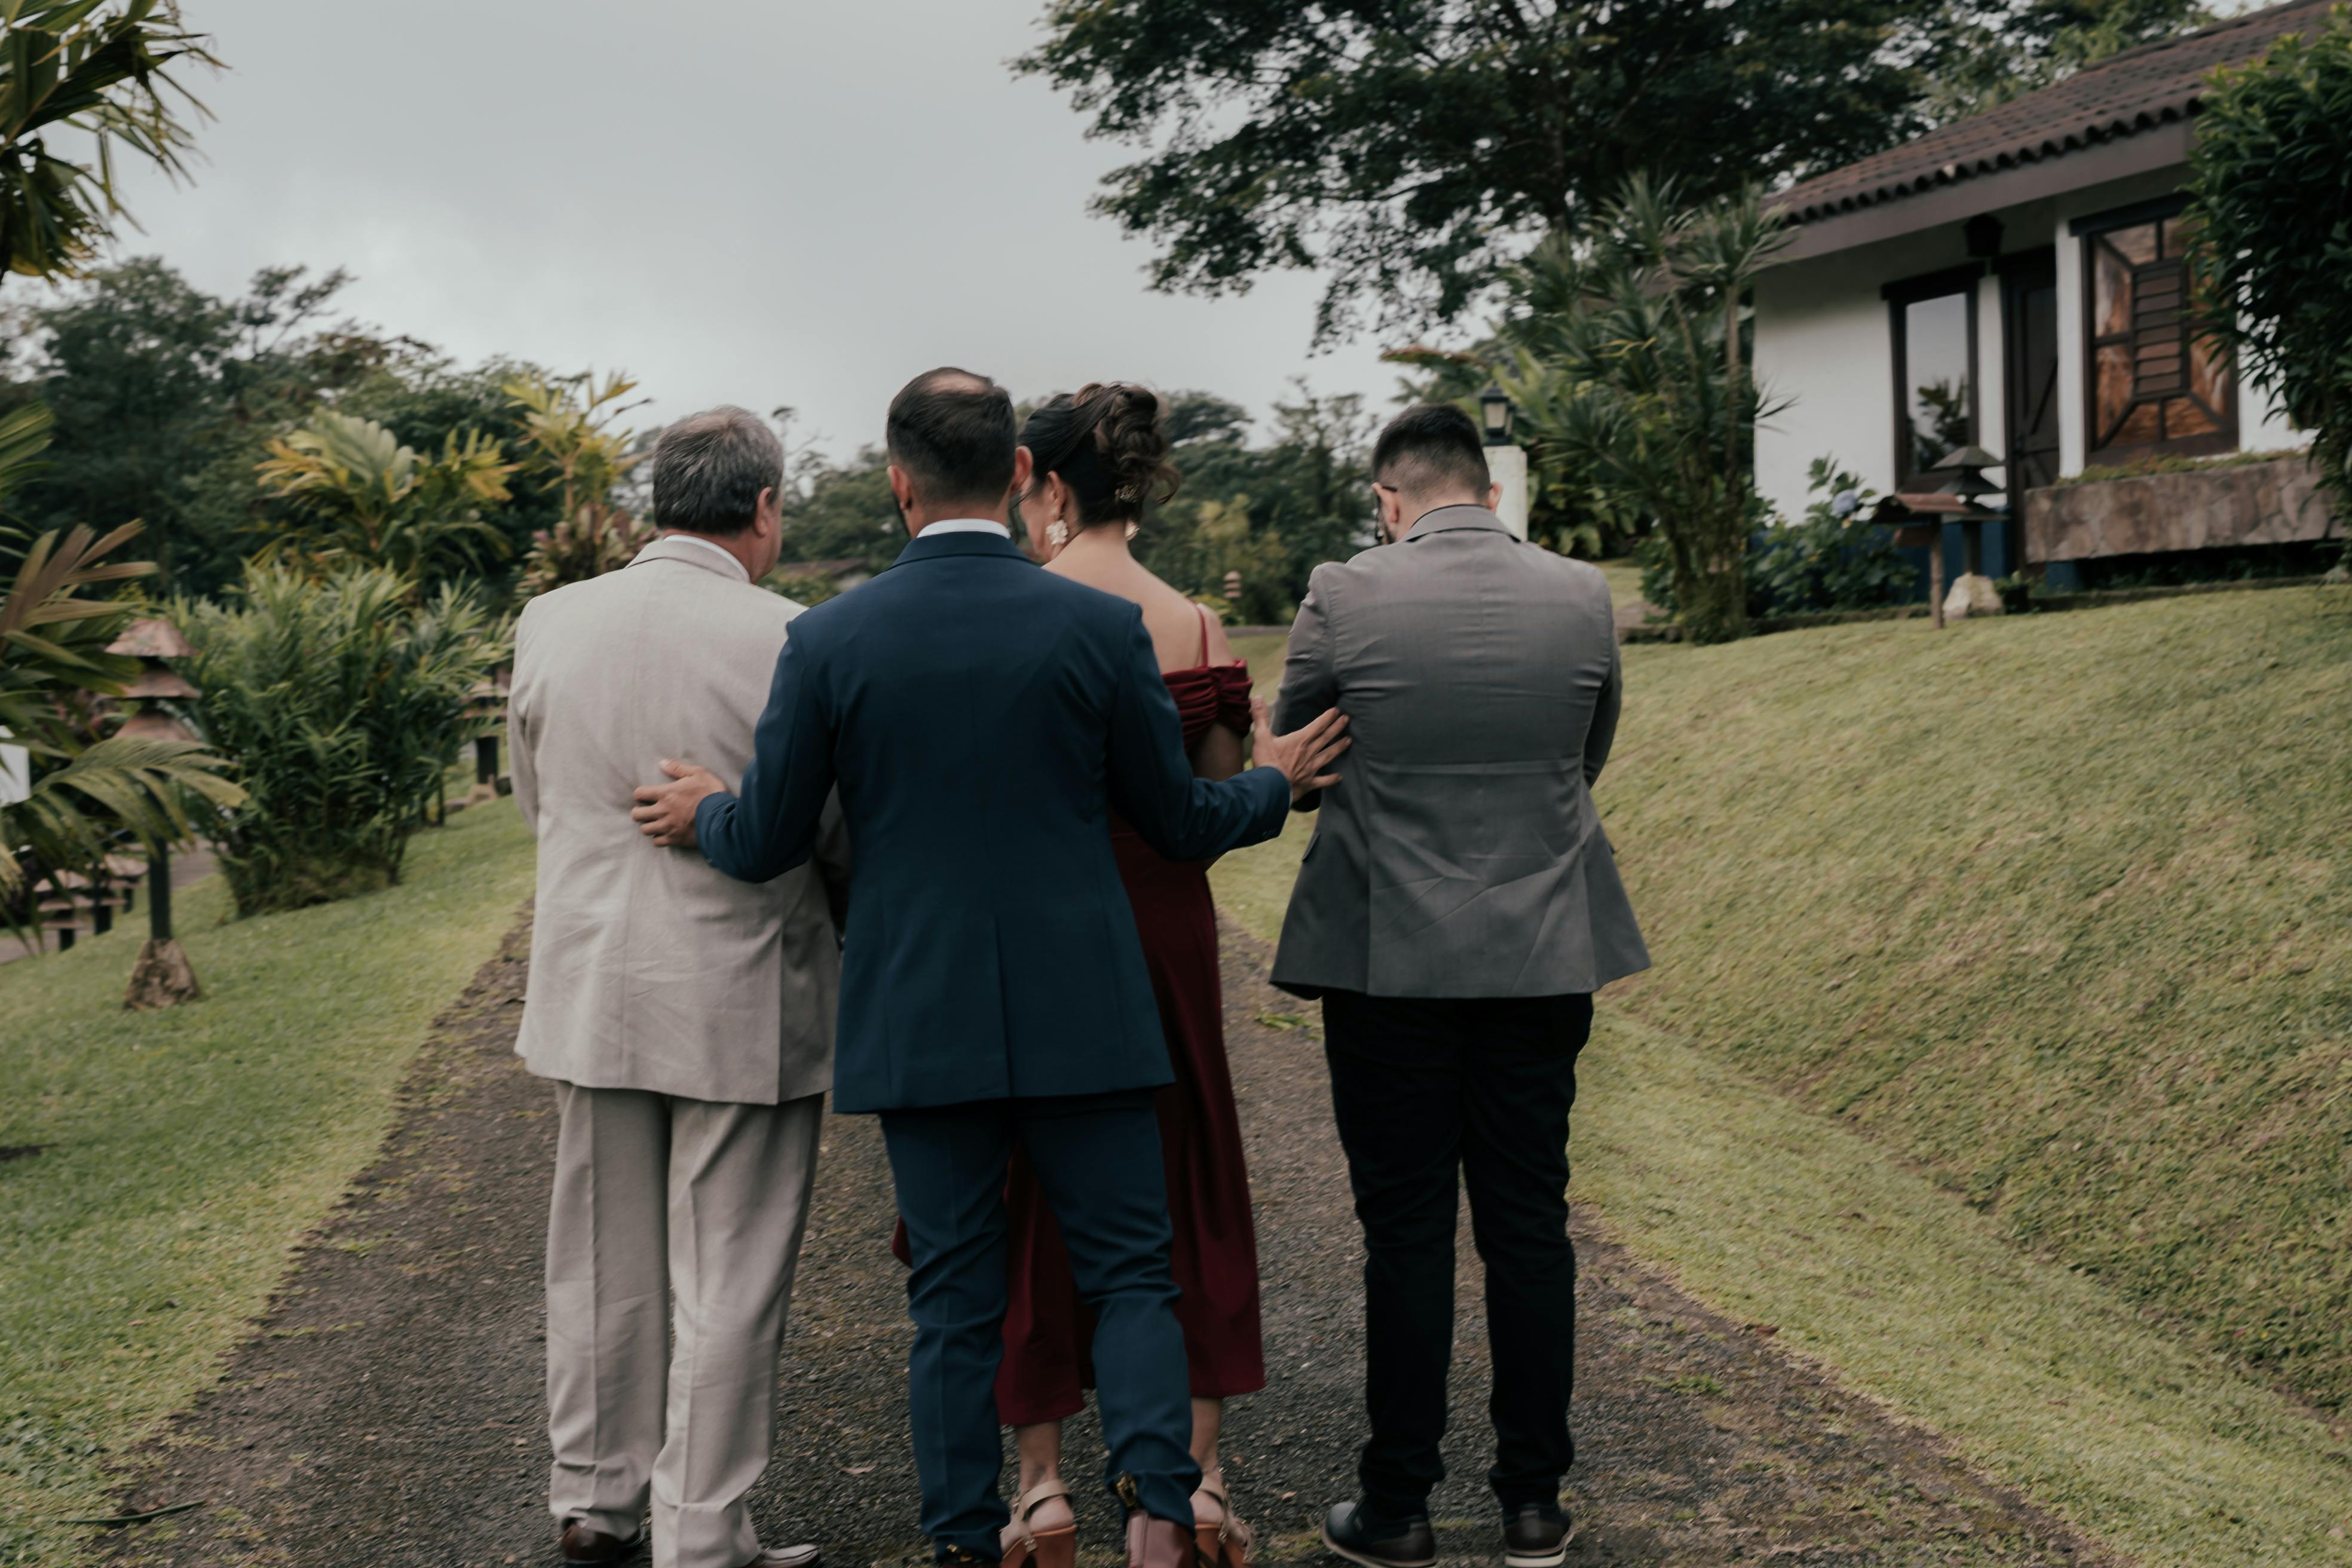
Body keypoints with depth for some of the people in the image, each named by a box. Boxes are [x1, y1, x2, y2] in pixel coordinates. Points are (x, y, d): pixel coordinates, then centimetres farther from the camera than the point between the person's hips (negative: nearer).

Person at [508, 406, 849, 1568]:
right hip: (743, 1005, -5)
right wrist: (859, 925, 14)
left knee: (600, 1266, 18)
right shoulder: (788, 641, -15)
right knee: (727, 1287, 6)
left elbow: (533, 799, 12)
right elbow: (842, 830, -6)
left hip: (591, 991, 5)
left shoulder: (549, 623, -1)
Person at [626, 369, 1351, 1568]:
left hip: (918, 1021, 1)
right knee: (1130, 1273, 10)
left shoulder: (829, 639, -5)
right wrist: (1272, 782, 22)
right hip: (1077, 1017, -1)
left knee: (954, 1300, 12)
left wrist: (704, 813, 22)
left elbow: (765, 845, -1)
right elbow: (1182, 826, 2)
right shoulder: (1101, 628, -6)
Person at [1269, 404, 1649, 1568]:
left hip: (1389, 964, -2)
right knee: (1530, 1231, 11)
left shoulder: (1344, 599, -9)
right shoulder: (1582, 597, -1)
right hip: (1543, 961, 3)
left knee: (1406, 1236, 6)